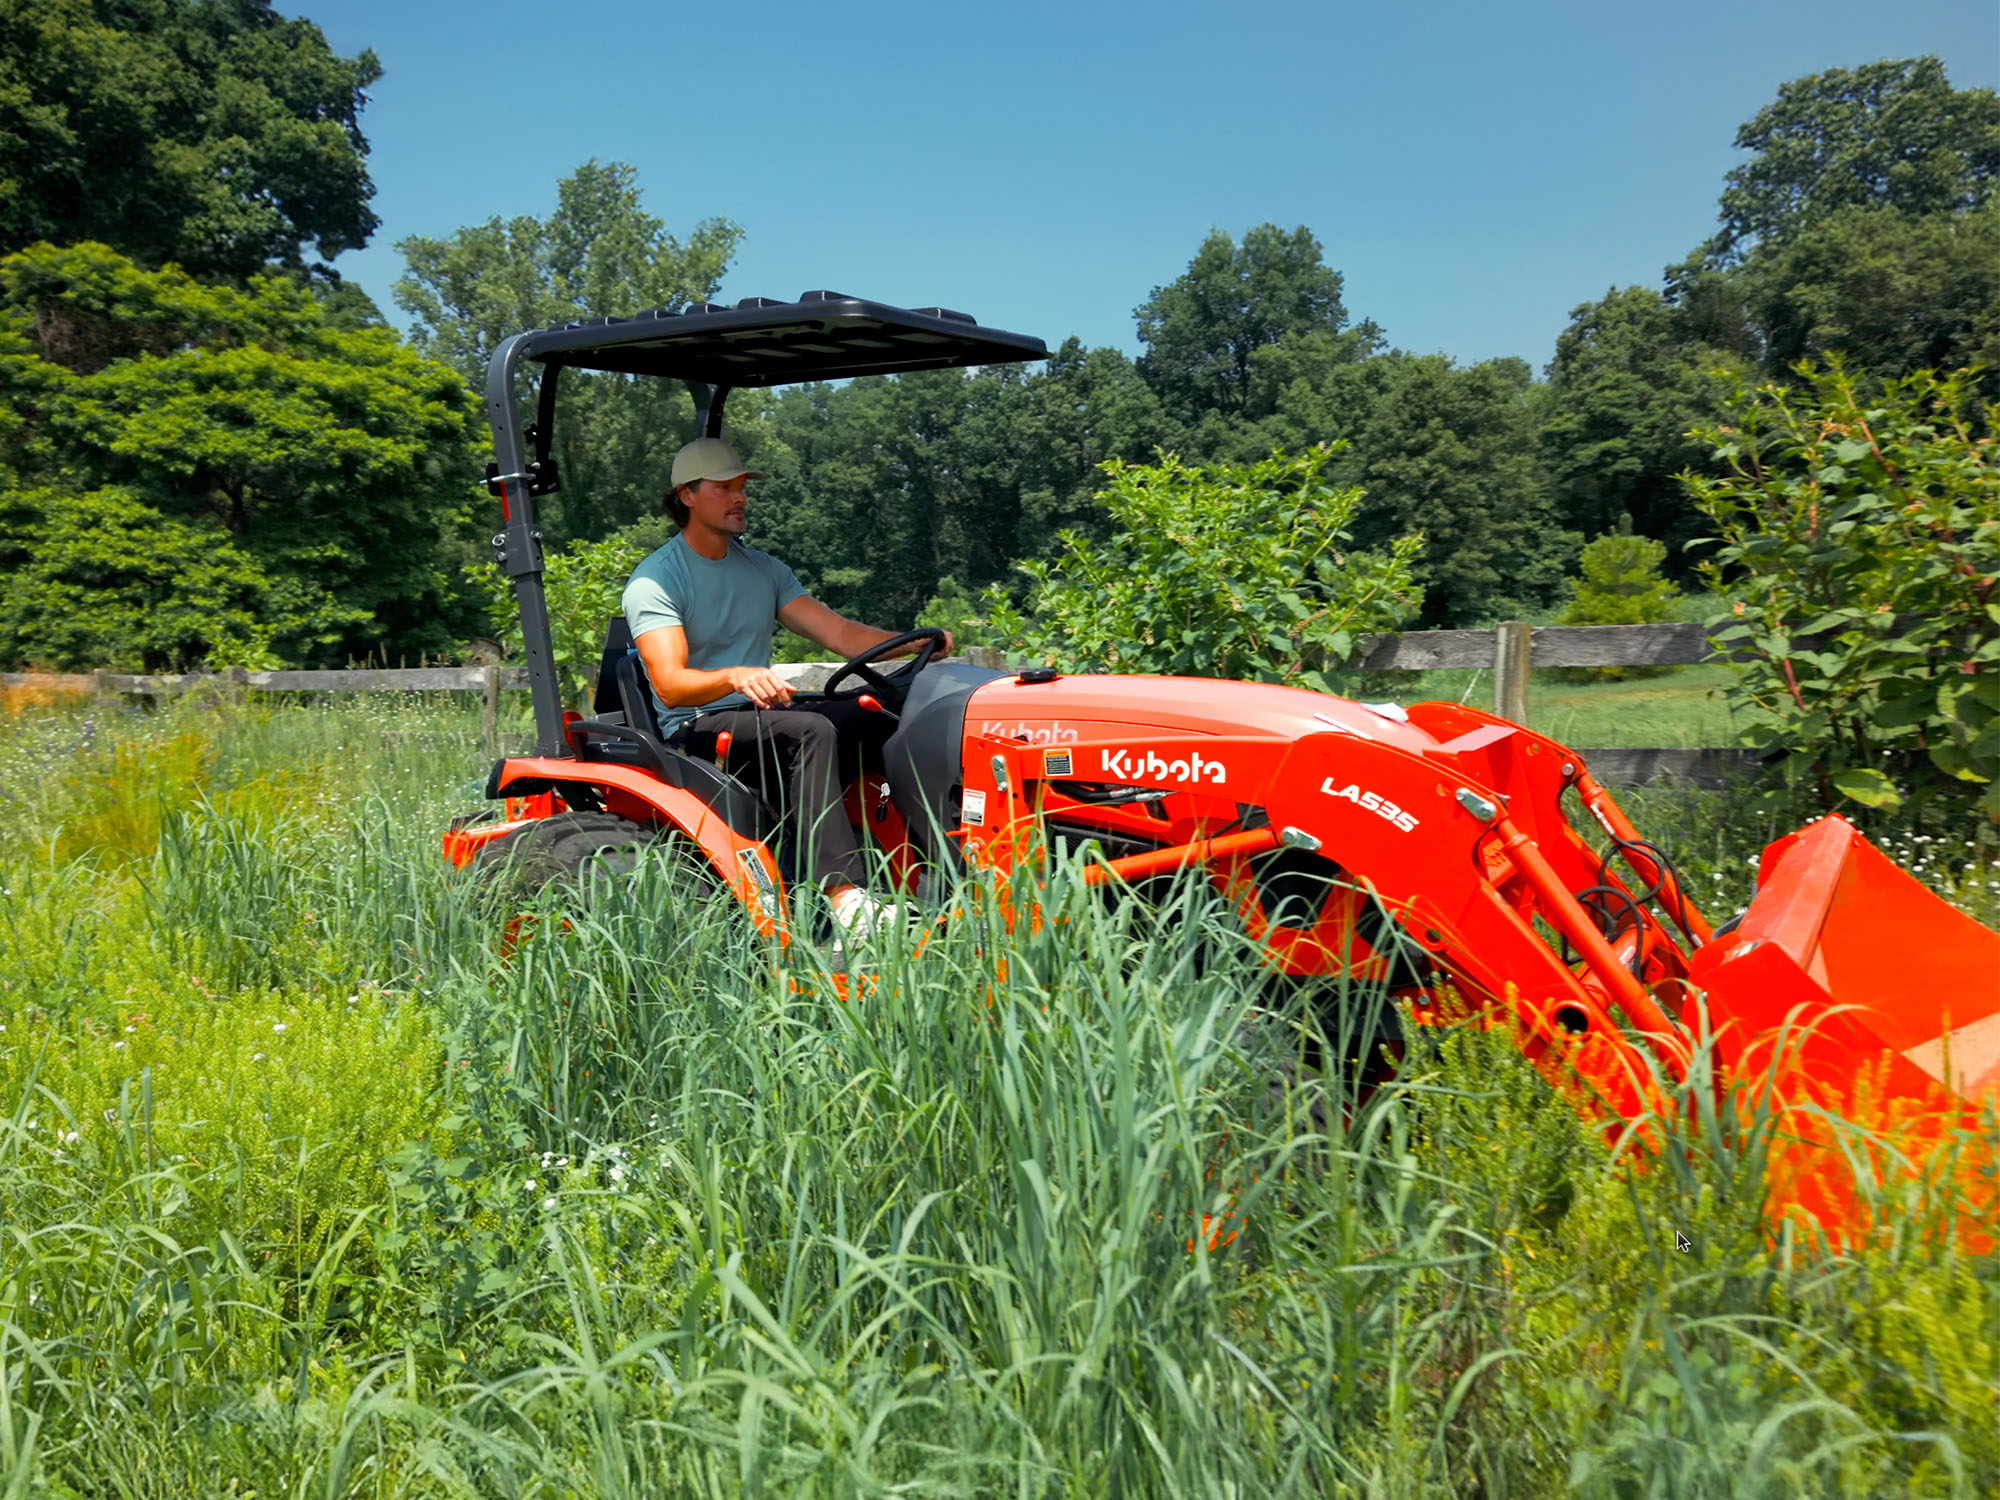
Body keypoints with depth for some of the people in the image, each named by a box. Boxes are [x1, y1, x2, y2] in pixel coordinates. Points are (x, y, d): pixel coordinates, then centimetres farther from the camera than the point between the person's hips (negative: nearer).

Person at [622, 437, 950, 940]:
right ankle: (846, 903, -44)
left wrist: (913, 643, -12)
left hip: (761, 717, 6)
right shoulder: (654, 581, -5)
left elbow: (838, 632, 6)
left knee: (883, 717, -21)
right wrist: (735, 677, -41)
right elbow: (670, 685, -19)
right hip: (696, 729, -6)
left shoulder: (764, 570, 17)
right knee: (812, 730, -36)